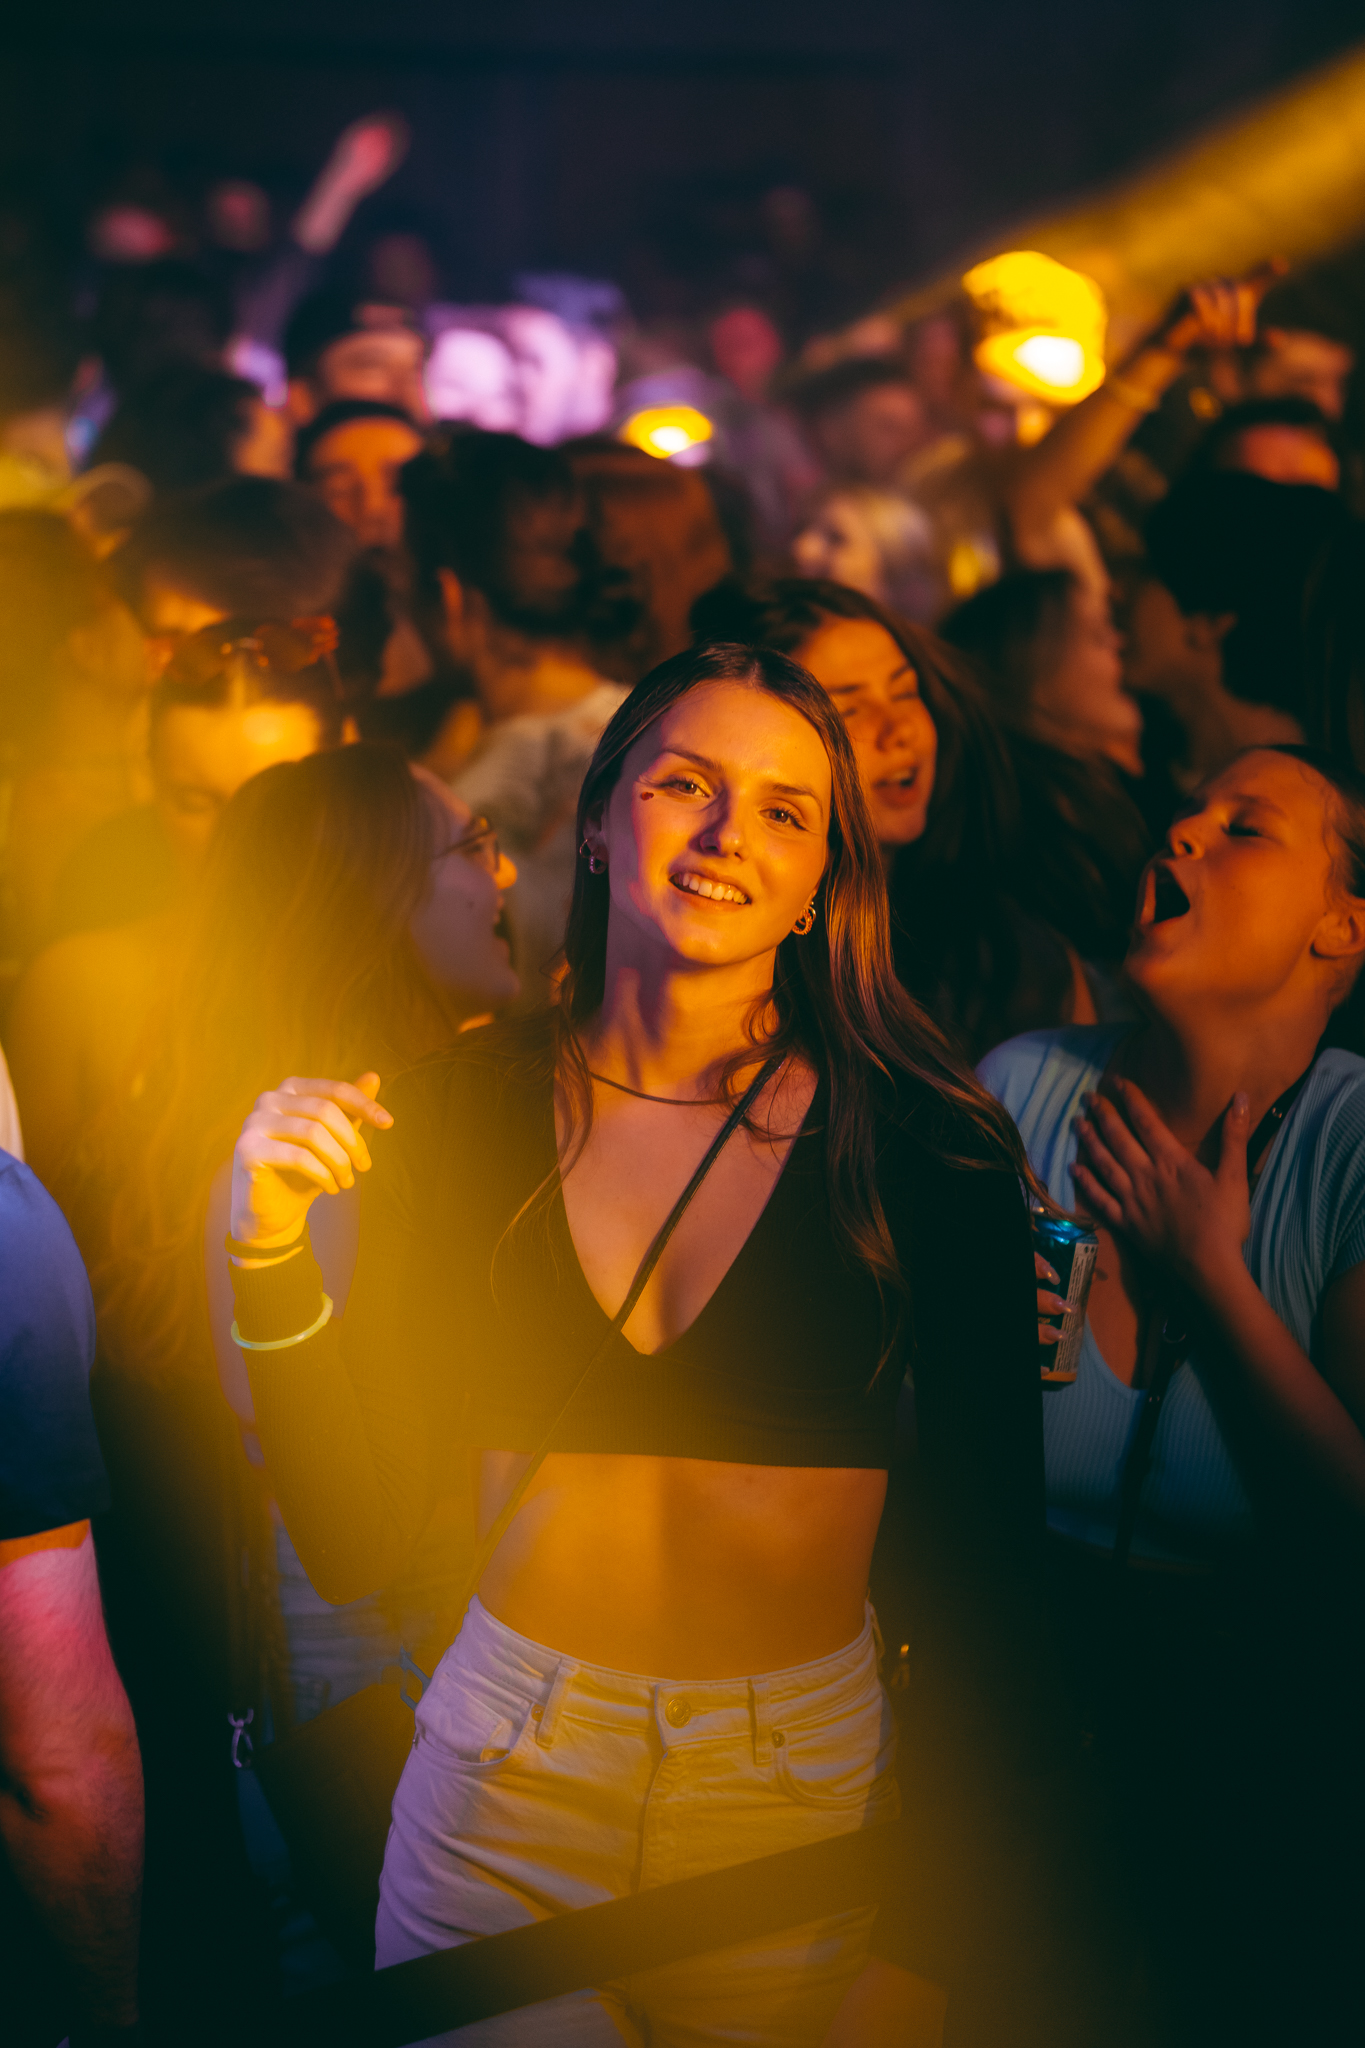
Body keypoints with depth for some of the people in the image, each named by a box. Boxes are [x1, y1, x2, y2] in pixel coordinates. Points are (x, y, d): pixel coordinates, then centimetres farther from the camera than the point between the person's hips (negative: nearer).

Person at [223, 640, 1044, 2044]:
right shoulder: (463, 1110, -4)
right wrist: (272, 1263, -16)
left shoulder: (926, 1140, -8)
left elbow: (986, 1536, -1)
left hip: (804, 1774, 0)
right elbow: (350, 1545, -4)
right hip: (508, 1765, 0)